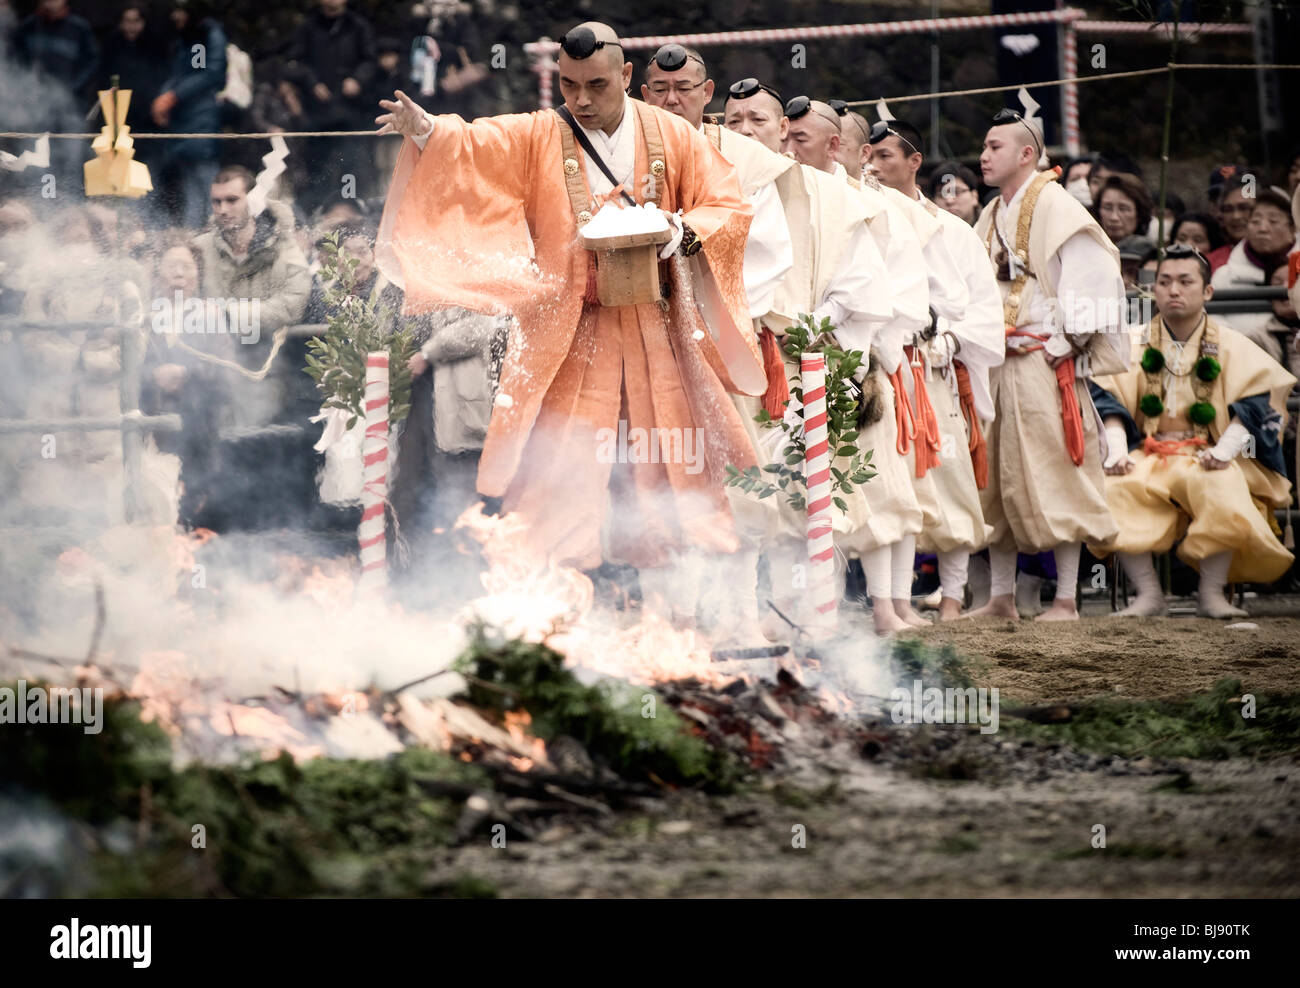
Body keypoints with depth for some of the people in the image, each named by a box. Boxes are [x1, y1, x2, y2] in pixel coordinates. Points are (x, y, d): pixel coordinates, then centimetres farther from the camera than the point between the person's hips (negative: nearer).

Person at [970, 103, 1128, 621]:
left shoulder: (1054, 205, -7)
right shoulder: (992, 215, 17)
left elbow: (1089, 268, -14)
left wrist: (1071, 342, -15)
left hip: (1045, 361, -8)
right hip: (994, 360, 8)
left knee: (1052, 476, -7)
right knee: (995, 480, 7)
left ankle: (1066, 598, -5)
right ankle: (1001, 595, 13)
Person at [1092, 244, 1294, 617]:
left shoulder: (1231, 347, 9)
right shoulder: (1135, 345, 13)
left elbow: (1253, 405, -2)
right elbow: (1109, 402, 3)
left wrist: (1223, 450, -21)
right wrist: (1117, 453, -16)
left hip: (1206, 460, -2)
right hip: (1147, 458, 2)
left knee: (1221, 493, -37)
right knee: (1110, 491, -32)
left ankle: (1212, 593, -23)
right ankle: (1148, 592, -22)